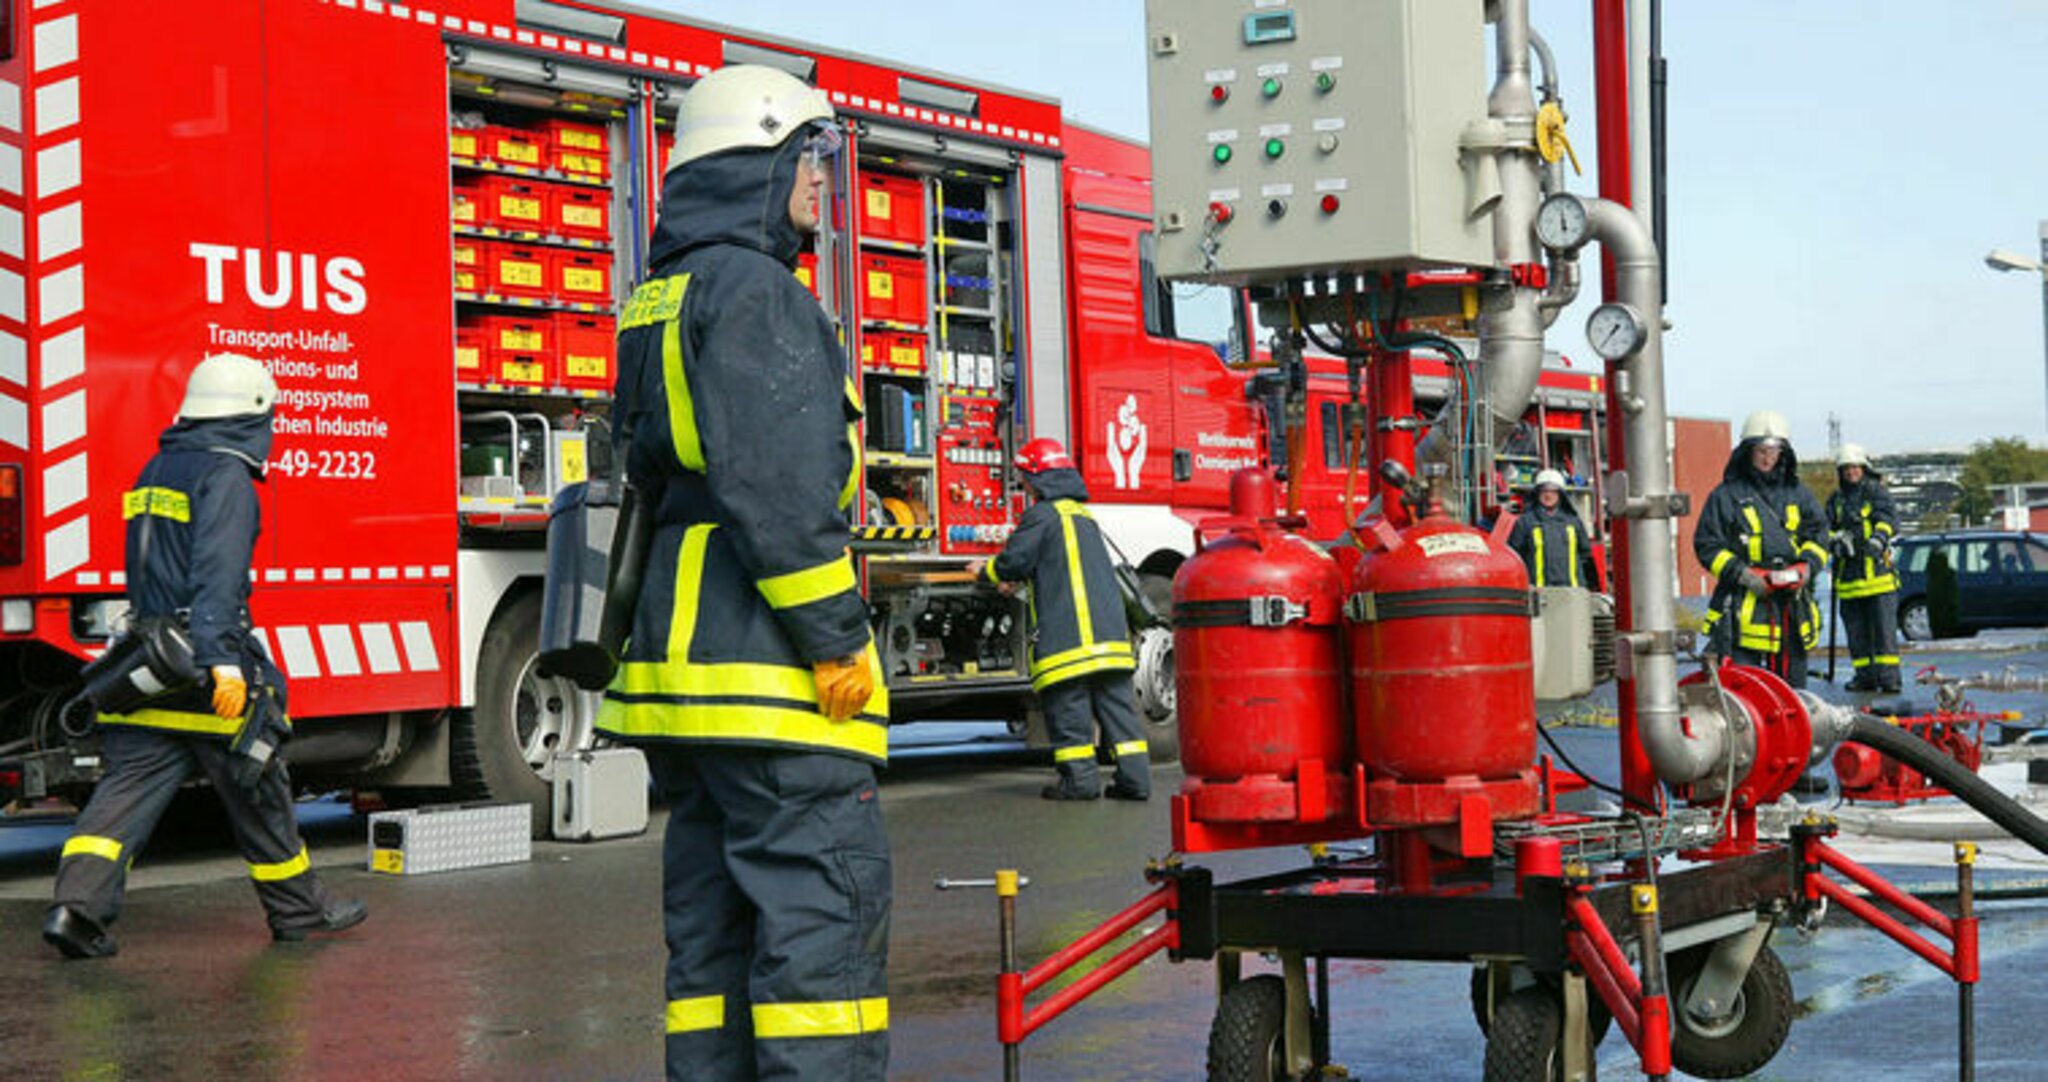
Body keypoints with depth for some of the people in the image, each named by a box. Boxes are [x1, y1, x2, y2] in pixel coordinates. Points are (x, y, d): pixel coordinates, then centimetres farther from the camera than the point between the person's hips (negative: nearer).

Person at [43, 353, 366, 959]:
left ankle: (78, 905, -14)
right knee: (257, 792, 6)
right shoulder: (227, 475, -10)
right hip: (203, 675, -7)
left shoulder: (155, 471, 17)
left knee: (126, 788, 1)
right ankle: (298, 909, 19)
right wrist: (223, 659, -28)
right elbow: (218, 573, -22)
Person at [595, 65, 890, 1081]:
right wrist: (838, 636, -17)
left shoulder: (663, 302, 22)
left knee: (715, 920, 10)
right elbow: (777, 485, -20)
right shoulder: (750, 290, -10)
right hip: (764, 660, -10)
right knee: (824, 907, -10)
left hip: (677, 656, 10)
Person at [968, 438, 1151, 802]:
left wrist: (986, 570, 14)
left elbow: (1014, 561, -6)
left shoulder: (1042, 514, -4)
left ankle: (1078, 778, -3)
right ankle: (1135, 776, 3)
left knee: (1068, 704, -2)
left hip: (1066, 631, -8)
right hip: (1110, 628, 8)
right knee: (1116, 701, 6)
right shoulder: (1084, 514, 23)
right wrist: (1018, 580, 34)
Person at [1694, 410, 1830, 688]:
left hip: (1792, 604, 4)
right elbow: (1707, 545, 0)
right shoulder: (1727, 495, 1)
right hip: (1743, 606, -4)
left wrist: (1807, 565, -4)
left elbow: (1819, 533, 16)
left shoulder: (1799, 494, 14)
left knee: (1792, 681, 10)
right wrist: (1740, 573, -13)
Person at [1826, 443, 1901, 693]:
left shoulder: (1876, 492, 4)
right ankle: (1865, 675, 13)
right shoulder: (1836, 500, 17)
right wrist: (1837, 538, -11)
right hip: (1848, 575, 4)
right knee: (1856, 632, 6)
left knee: (1884, 628, -8)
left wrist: (1878, 538, -29)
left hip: (1877, 570, -4)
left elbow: (1889, 518, -9)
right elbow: (1827, 528, 12)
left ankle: (1888, 676, -9)